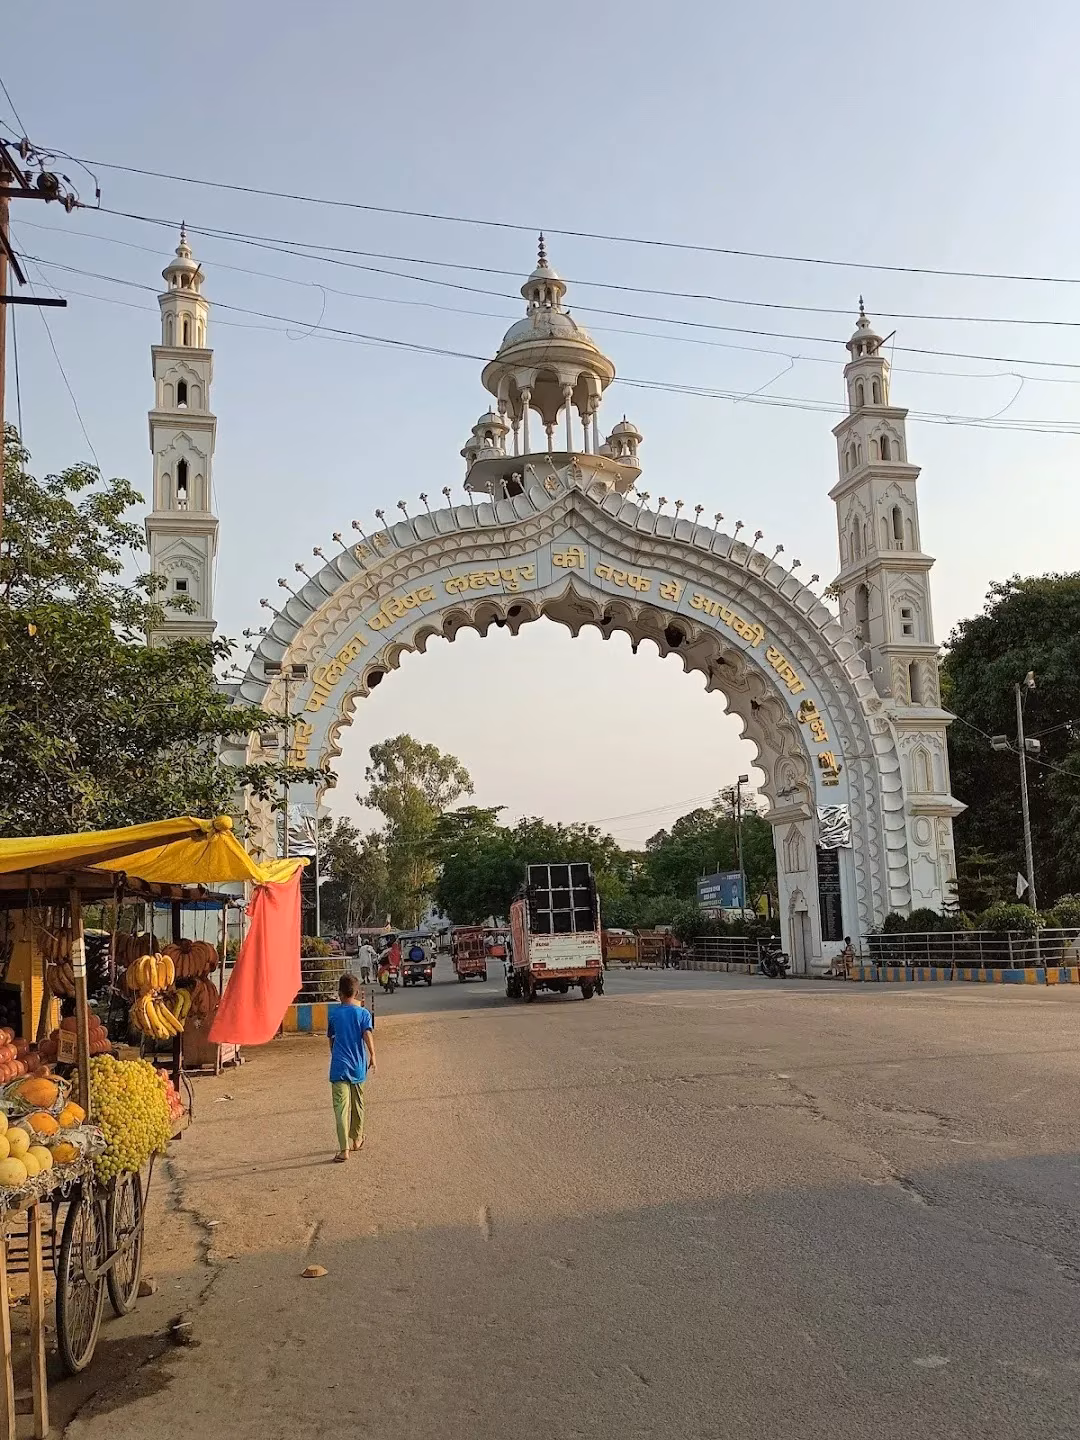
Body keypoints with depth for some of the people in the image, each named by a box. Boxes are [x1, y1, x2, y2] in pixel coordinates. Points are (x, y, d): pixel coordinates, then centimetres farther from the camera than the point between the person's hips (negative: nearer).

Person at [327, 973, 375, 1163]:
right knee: (357, 1104, 20)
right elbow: (367, 1034, -18)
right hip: (358, 1067, 1)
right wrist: (372, 1056, -19)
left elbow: (331, 1038, 15)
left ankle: (344, 1149, -16)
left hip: (339, 1067, -1)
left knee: (341, 1107, -6)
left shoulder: (333, 1013, 3)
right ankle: (356, 1139, 36)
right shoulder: (364, 1013, -1)